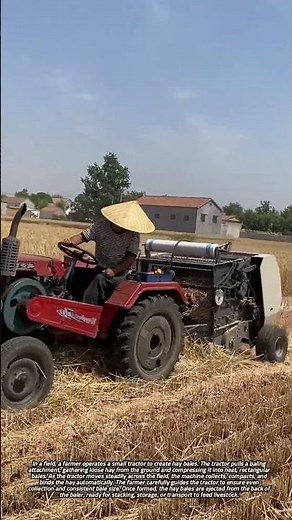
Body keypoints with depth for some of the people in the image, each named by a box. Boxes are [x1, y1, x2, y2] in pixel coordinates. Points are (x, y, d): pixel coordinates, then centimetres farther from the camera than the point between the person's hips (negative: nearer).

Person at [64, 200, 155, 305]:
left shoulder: (133, 235, -7)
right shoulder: (101, 226, -1)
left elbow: (131, 260, -13)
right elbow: (82, 236, -6)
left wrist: (114, 271, -27)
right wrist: (70, 242, -28)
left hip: (120, 274, -3)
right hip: (99, 269, 3)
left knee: (100, 279, -33)